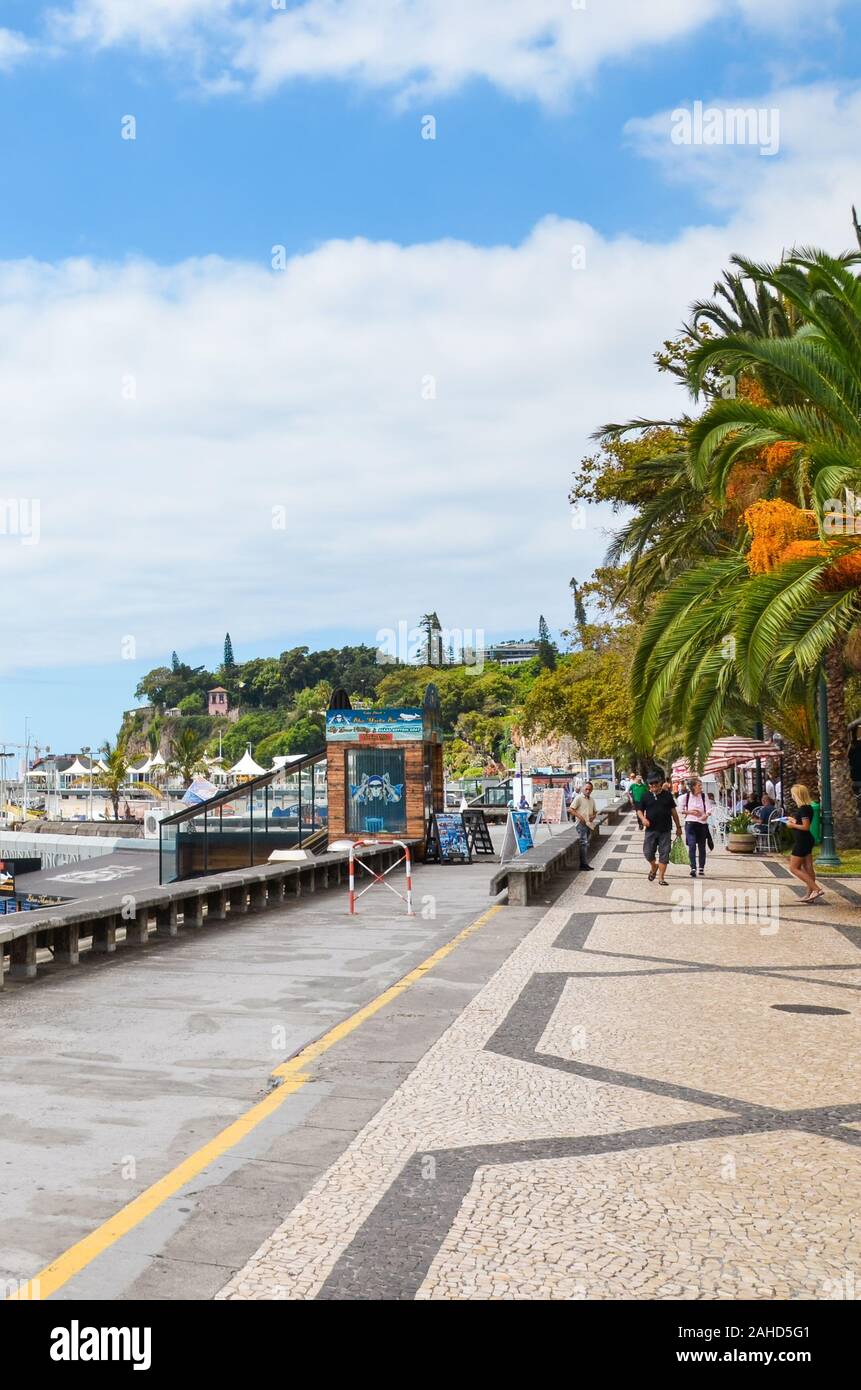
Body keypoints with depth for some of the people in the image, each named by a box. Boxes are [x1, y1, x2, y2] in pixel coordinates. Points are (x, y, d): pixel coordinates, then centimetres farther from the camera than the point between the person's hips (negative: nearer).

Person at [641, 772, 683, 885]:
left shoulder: (667, 795, 3)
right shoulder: (646, 796, 3)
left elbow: (673, 811, 8)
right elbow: (640, 810, 9)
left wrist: (678, 827, 9)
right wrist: (643, 818, -13)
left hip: (665, 830, 0)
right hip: (651, 830, 0)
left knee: (664, 854, 0)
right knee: (648, 852, 0)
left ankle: (661, 877, 8)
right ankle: (653, 867, 31)